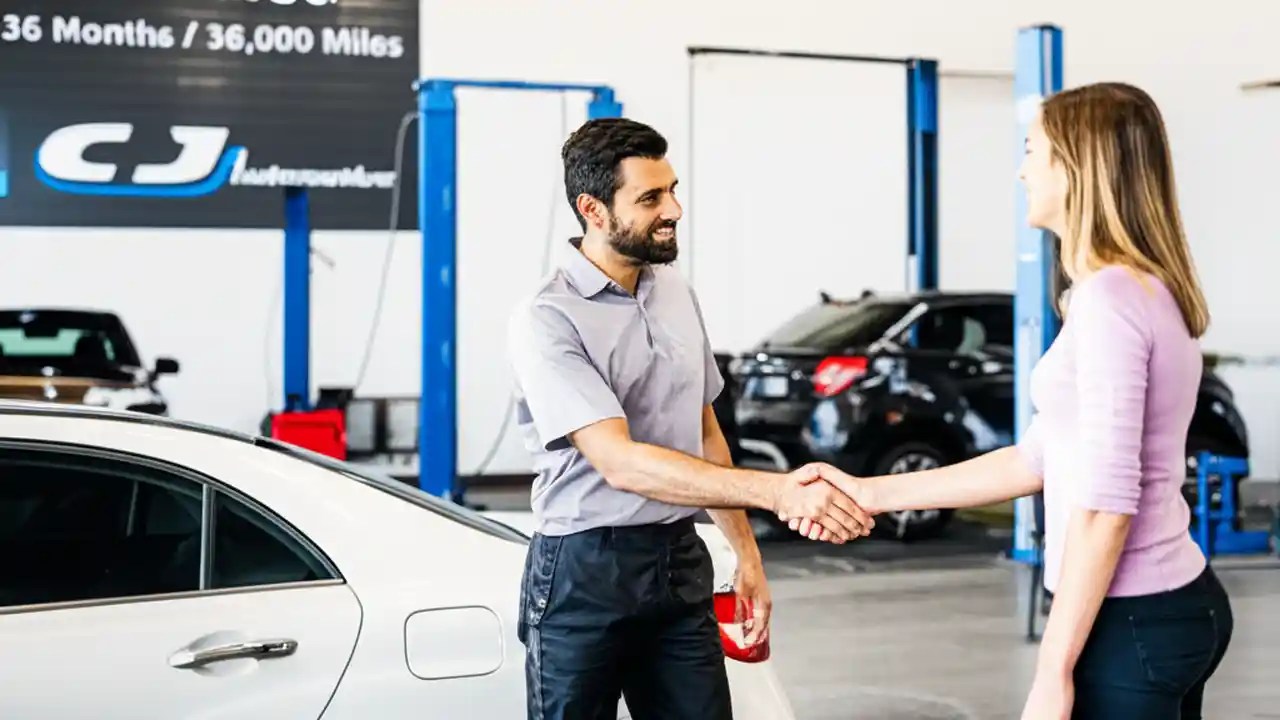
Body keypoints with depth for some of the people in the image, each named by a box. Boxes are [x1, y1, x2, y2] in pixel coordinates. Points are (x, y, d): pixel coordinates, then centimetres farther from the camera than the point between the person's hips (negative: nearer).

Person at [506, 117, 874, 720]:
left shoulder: (675, 291, 8)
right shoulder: (546, 321, -16)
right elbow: (621, 462, -25)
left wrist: (747, 555, 14)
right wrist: (777, 491, -32)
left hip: (681, 564, 6)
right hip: (584, 575, -6)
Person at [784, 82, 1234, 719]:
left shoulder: (1109, 298, -18)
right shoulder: (1148, 291, 12)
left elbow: (1106, 506, -22)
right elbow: (1038, 459, 14)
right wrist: (872, 493, 13)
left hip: (1129, 622, -9)